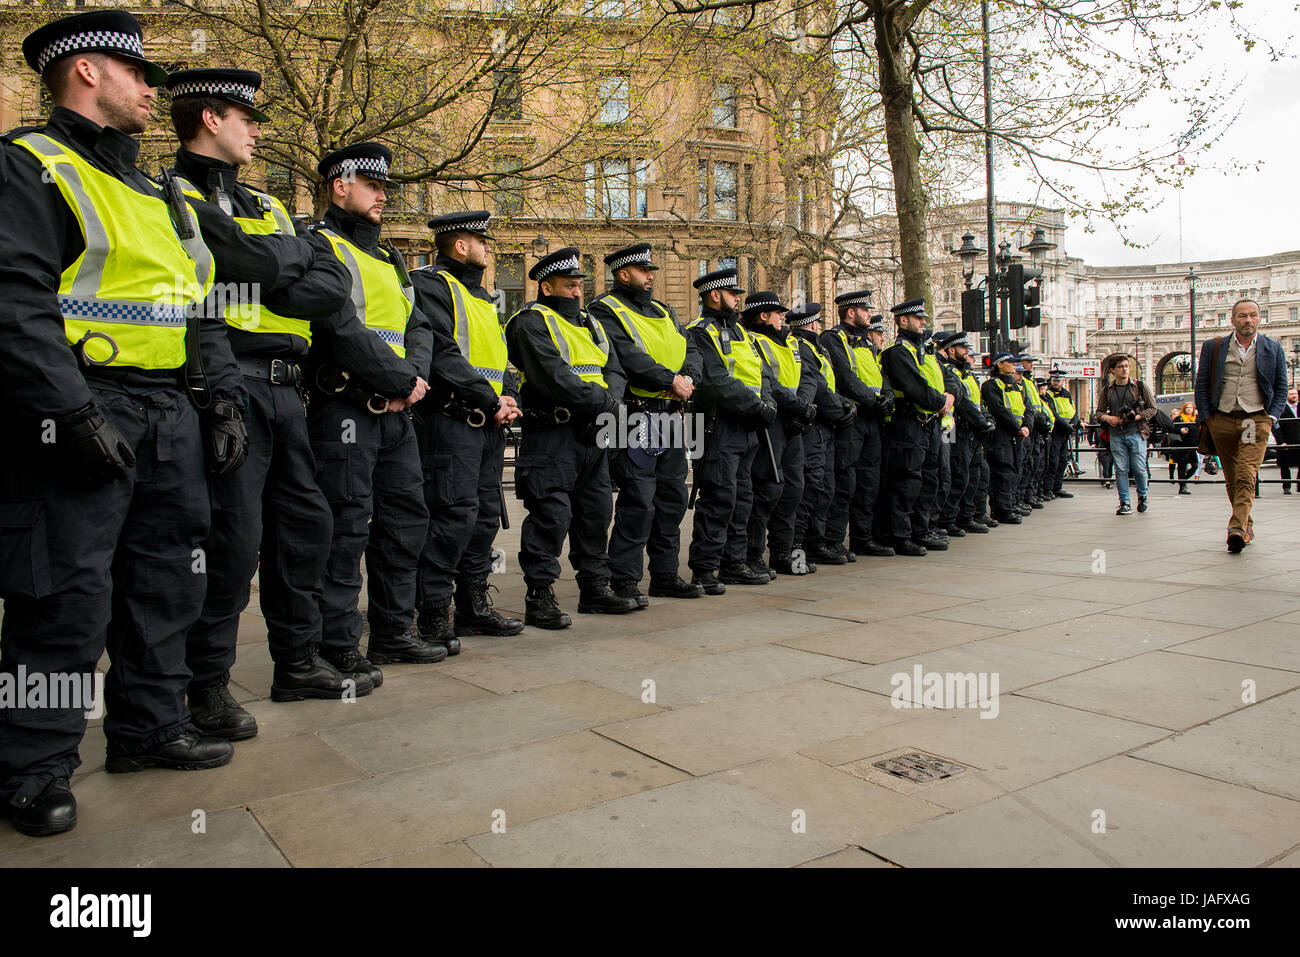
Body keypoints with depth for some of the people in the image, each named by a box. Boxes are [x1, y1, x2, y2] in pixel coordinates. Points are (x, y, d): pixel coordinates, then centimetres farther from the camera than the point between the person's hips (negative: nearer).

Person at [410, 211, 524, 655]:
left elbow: (499, 355, 22)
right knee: (455, 514, -12)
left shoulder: (481, 296, 24)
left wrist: (507, 397, 2)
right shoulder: (431, 284, -5)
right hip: (451, 421, -9)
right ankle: (431, 617, -4)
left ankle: (474, 606, 20)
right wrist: (490, 401, -14)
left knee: (486, 514, 10)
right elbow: (443, 354, -16)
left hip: (489, 424, 9)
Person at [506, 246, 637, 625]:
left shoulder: (590, 324, 21)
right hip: (551, 435, -8)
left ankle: (595, 589, 23)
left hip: (593, 435, 8)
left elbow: (615, 370, 11)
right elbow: (552, 375, -18)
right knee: (550, 515, -8)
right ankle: (540, 597, 0)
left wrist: (608, 402, -10)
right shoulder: (532, 323, -4)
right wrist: (600, 400, -17)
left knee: (596, 512, 12)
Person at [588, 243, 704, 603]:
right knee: (638, 503, -8)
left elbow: (690, 348, 12)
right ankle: (624, 582, 1)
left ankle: (666, 576, 22)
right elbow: (627, 357, -17)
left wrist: (688, 377, -9)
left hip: (673, 420, 8)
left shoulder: (662, 312, 22)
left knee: (672, 499, 11)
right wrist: (671, 381, -17)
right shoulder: (605, 311, -2)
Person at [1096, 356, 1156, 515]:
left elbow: (1152, 408, 5)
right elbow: (1099, 411, 15)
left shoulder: (1140, 387, 3)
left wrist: (1136, 417, -10)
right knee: (1121, 469, 0)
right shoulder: (1107, 390, 8)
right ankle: (1125, 503, 7)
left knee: (1139, 468, -1)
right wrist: (1107, 418, -7)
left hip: (1136, 434, -1)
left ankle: (1142, 496, 24)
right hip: (1116, 436, 1)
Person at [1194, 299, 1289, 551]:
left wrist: (1272, 417, 0)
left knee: (1246, 476, -15)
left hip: (1256, 420, -1)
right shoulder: (1213, 347, 7)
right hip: (1222, 420, 2)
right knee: (1231, 478, 7)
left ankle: (1237, 528, -22)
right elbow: (1201, 385, 8)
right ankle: (1247, 526, 20)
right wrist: (1206, 418, 0)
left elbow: (1281, 388, 13)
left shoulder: (1273, 348, 9)